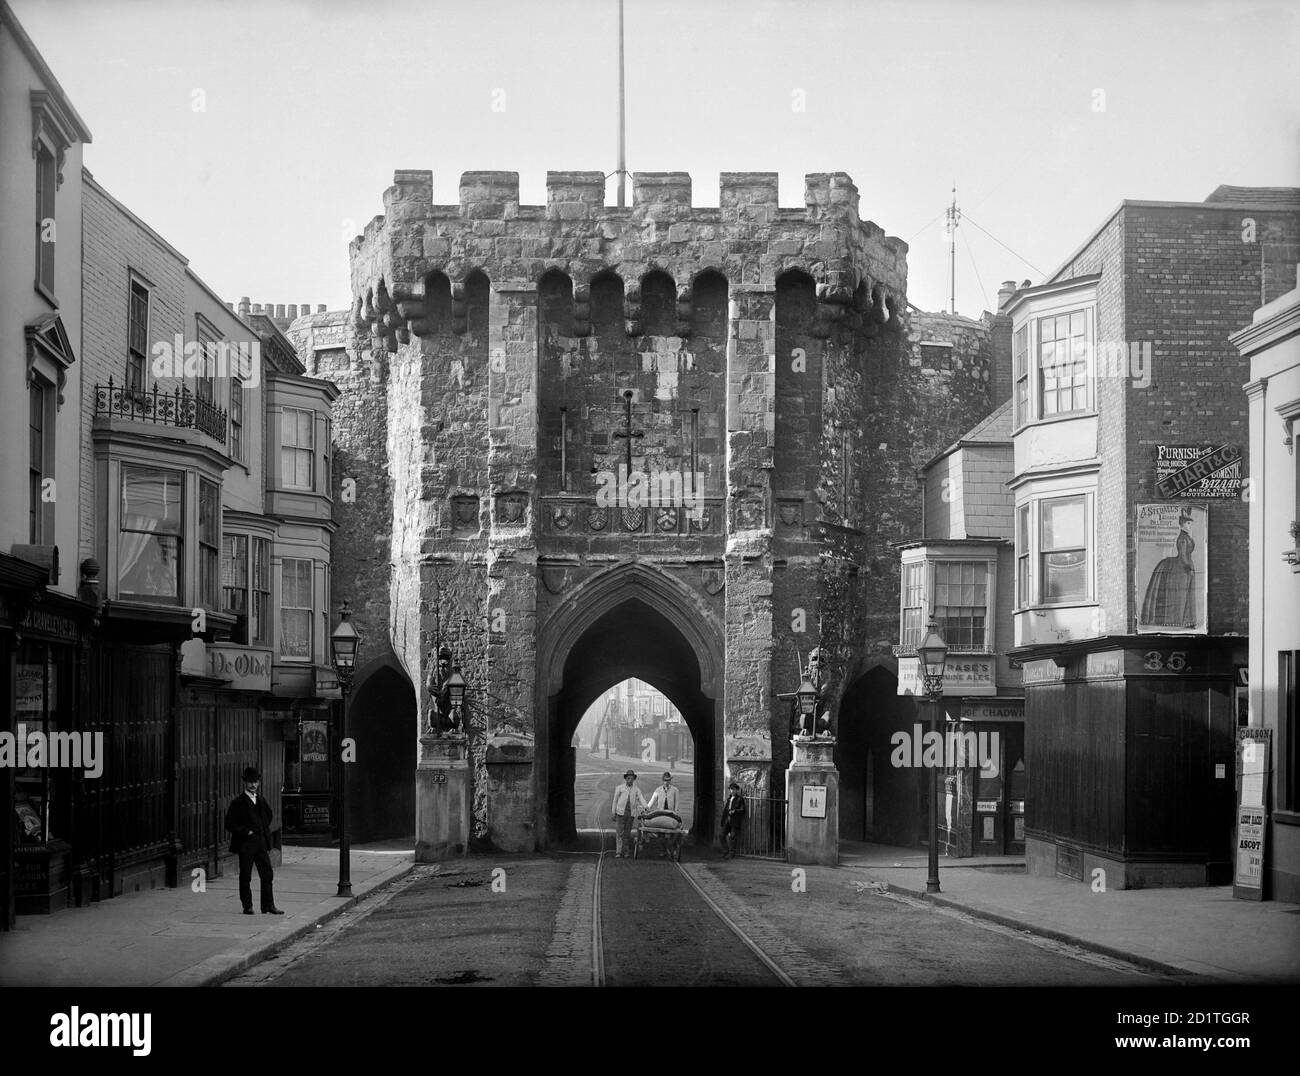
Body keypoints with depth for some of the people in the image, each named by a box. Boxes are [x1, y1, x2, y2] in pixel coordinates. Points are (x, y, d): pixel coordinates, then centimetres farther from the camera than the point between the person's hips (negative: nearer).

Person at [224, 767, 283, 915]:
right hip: (245, 844, -5)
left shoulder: (261, 800, 13)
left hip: (261, 842, 5)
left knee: (267, 874, 2)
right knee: (245, 877, 1)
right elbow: (230, 824, -9)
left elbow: (268, 816, 31)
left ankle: (268, 906, 7)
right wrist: (246, 832, -13)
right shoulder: (238, 802, -6)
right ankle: (247, 906, 8)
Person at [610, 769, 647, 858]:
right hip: (620, 813, -1)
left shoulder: (636, 790, 11)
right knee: (619, 832, -7)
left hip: (631, 813, 1)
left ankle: (626, 852, 11)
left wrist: (645, 808, -19)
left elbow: (641, 799, -1)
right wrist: (614, 813, 5)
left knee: (627, 833, 5)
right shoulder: (619, 788, 9)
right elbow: (615, 801, 10)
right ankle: (618, 852, -9)